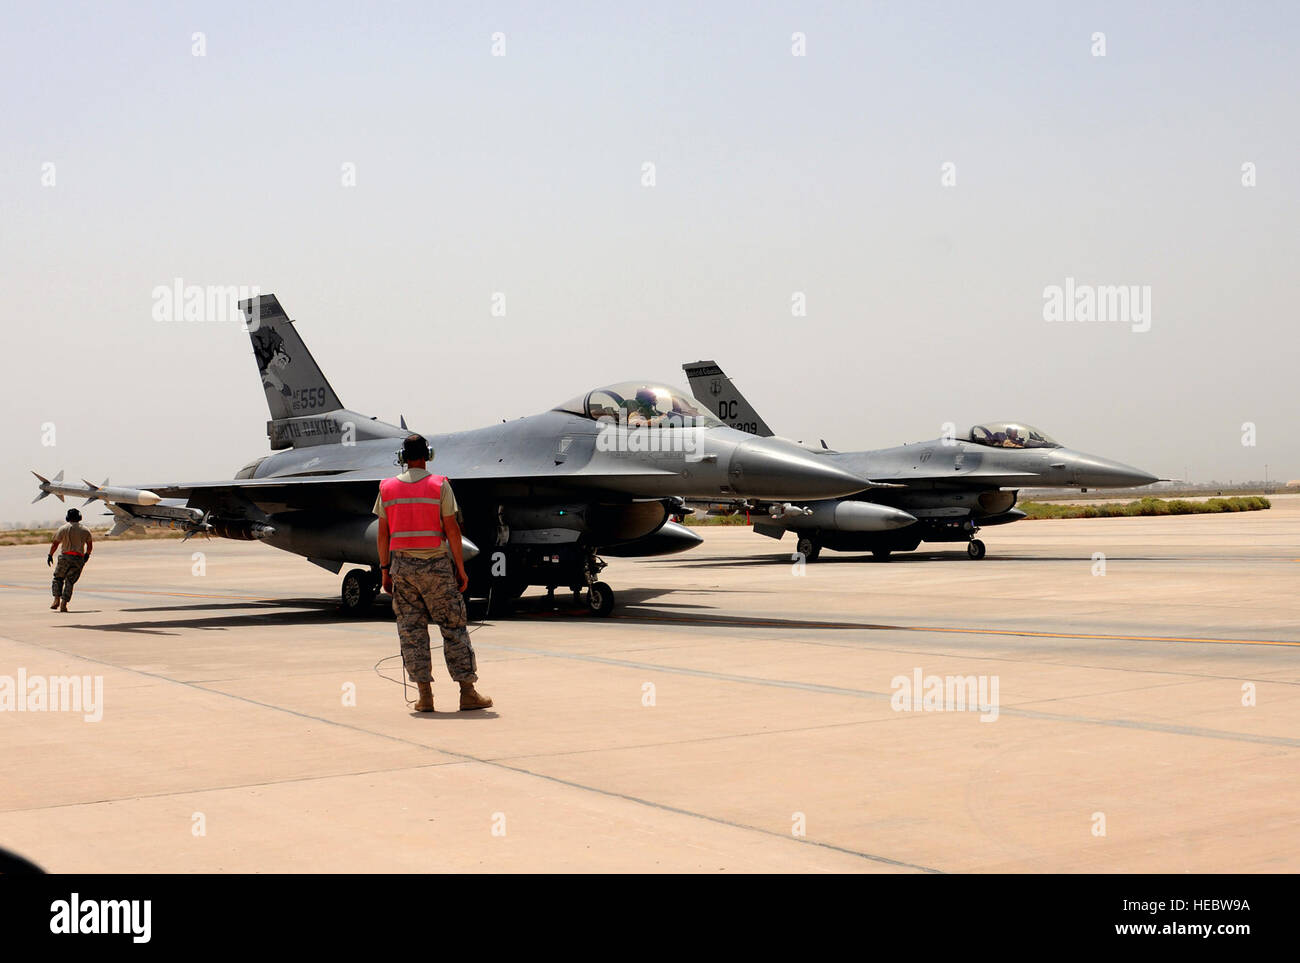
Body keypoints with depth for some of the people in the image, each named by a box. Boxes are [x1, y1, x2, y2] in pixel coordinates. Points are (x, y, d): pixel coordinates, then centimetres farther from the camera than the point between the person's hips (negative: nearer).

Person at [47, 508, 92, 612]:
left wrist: (50, 555, 9)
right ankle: (64, 603, -5)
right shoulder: (85, 530, 10)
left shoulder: (64, 528, 0)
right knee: (70, 581, 6)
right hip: (79, 559, 2)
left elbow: (55, 543, -2)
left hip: (66, 557, -2)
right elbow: (90, 546, 16)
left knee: (58, 578, 12)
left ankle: (57, 600, -3)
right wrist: (87, 555, 33)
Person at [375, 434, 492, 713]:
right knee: (453, 627, 2)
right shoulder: (439, 485, -5)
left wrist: (385, 570, 11)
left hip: (402, 565, 3)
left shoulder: (388, 488, 4)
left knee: (411, 630, 6)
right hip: (436, 564, -2)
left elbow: (383, 534, 4)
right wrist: (461, 569, -1)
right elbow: (451, 530, -7)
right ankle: (468, 692, 2)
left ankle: (425, 695, 3)